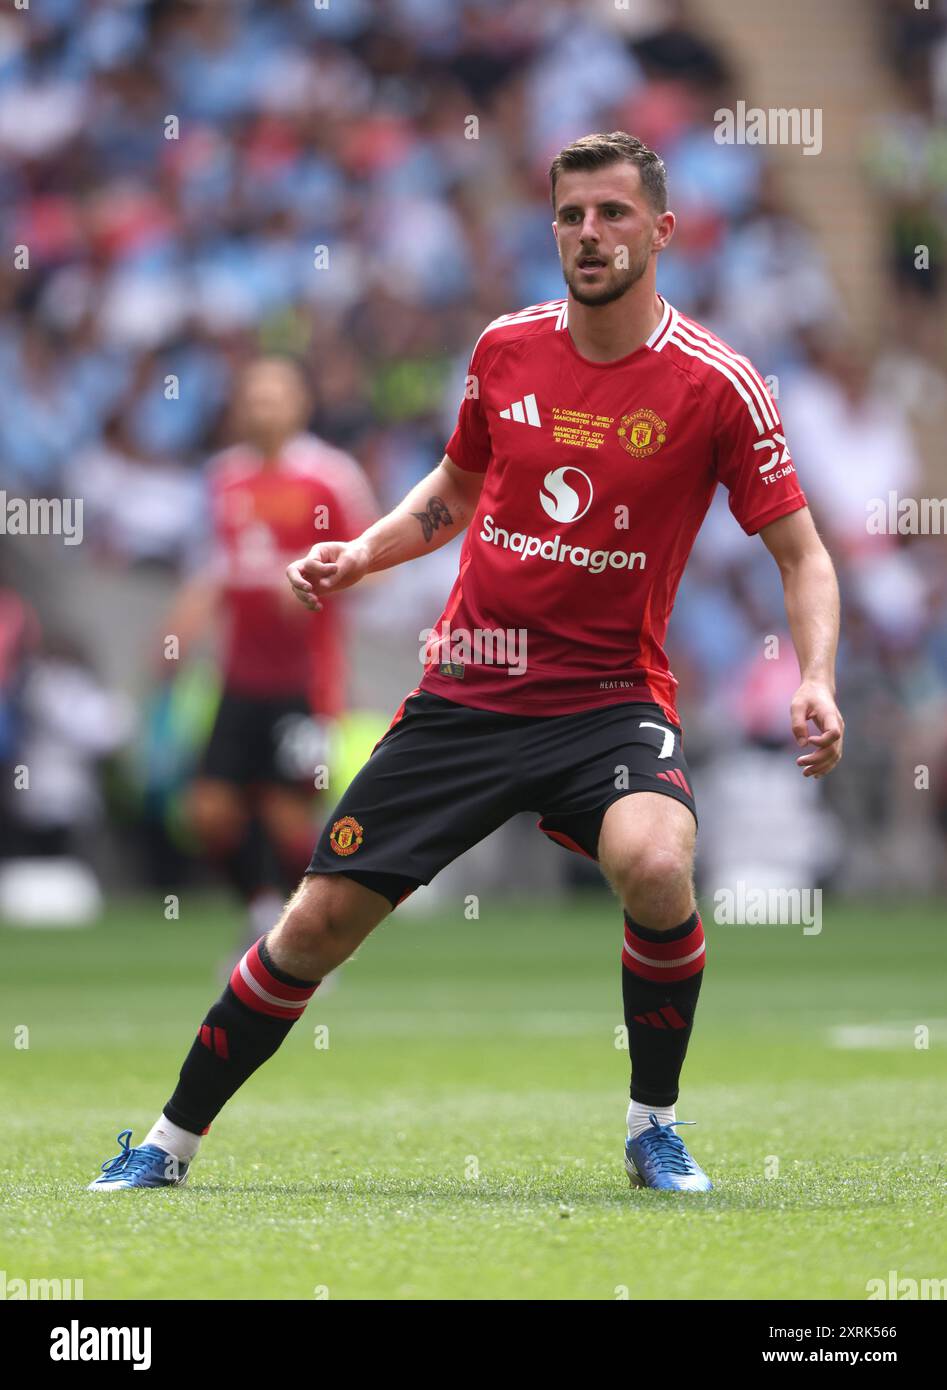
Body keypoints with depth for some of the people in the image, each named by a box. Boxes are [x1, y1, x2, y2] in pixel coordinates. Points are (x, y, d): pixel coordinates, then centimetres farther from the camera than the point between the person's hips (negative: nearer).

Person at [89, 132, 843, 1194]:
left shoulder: (716, 383, -9)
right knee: (319, 920, 1)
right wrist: (360, 555, 5)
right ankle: (169, 1146, 18)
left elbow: (801, 554, -3)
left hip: (610, 698, -3)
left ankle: (654, 1130, -10)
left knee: (654, 865, -33)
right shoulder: (505, 349, 2)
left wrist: (816, 681, -19)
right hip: (467, 694, 3)